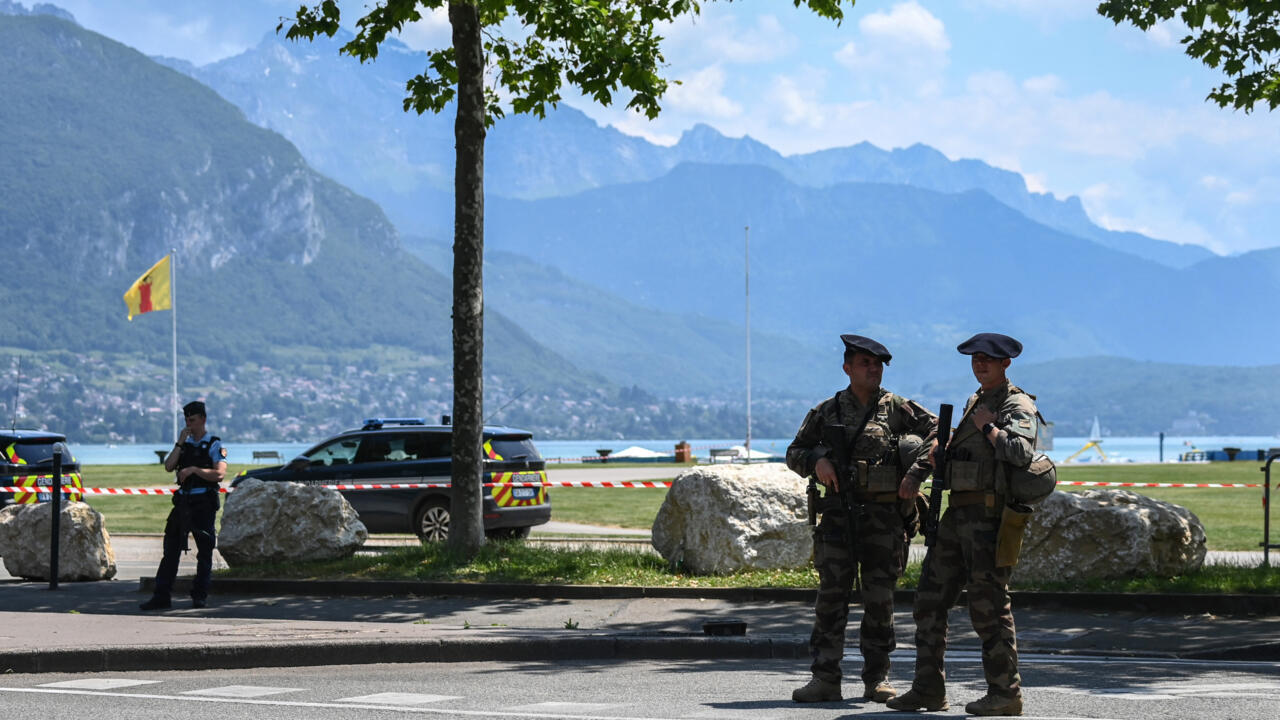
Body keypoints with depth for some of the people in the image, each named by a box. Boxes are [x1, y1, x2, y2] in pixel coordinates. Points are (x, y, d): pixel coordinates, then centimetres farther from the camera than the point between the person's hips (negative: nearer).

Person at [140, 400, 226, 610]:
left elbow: (219, 474, -14)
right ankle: (162, 596, 3)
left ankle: (200, 596, 6)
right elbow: (169, 466, 2)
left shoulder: (215, 445, -1)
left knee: (204, 552, -1)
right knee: (171, 549, 2)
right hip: (182, 500, 5)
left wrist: (194, 469, -20)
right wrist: (180, 443, -4)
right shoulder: (184, 444, 16)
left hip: (203, 502, -5)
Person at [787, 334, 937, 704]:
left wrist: (921, 464, -9)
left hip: (885, 515, 0)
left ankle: (877, 678, 12)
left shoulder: (898, 408, 4)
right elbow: (795, 452, 14)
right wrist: (816, 461, -7)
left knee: (880, 598, 3)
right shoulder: (827, 412, 8)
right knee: (831, 594, -4)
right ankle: (825, 679, -3)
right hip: (840, 513, 0)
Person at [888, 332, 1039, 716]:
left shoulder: (1018, 406, -8)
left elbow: (1020, 453, -26)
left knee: (989, 605, -7)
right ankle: (929, 689, 13)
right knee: (930, 599, 8)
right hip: (956, 512, 9)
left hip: (989, 515, -9)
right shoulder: (974, 403, 19)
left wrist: (988, 426, -14)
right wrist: (932, 457, 18)